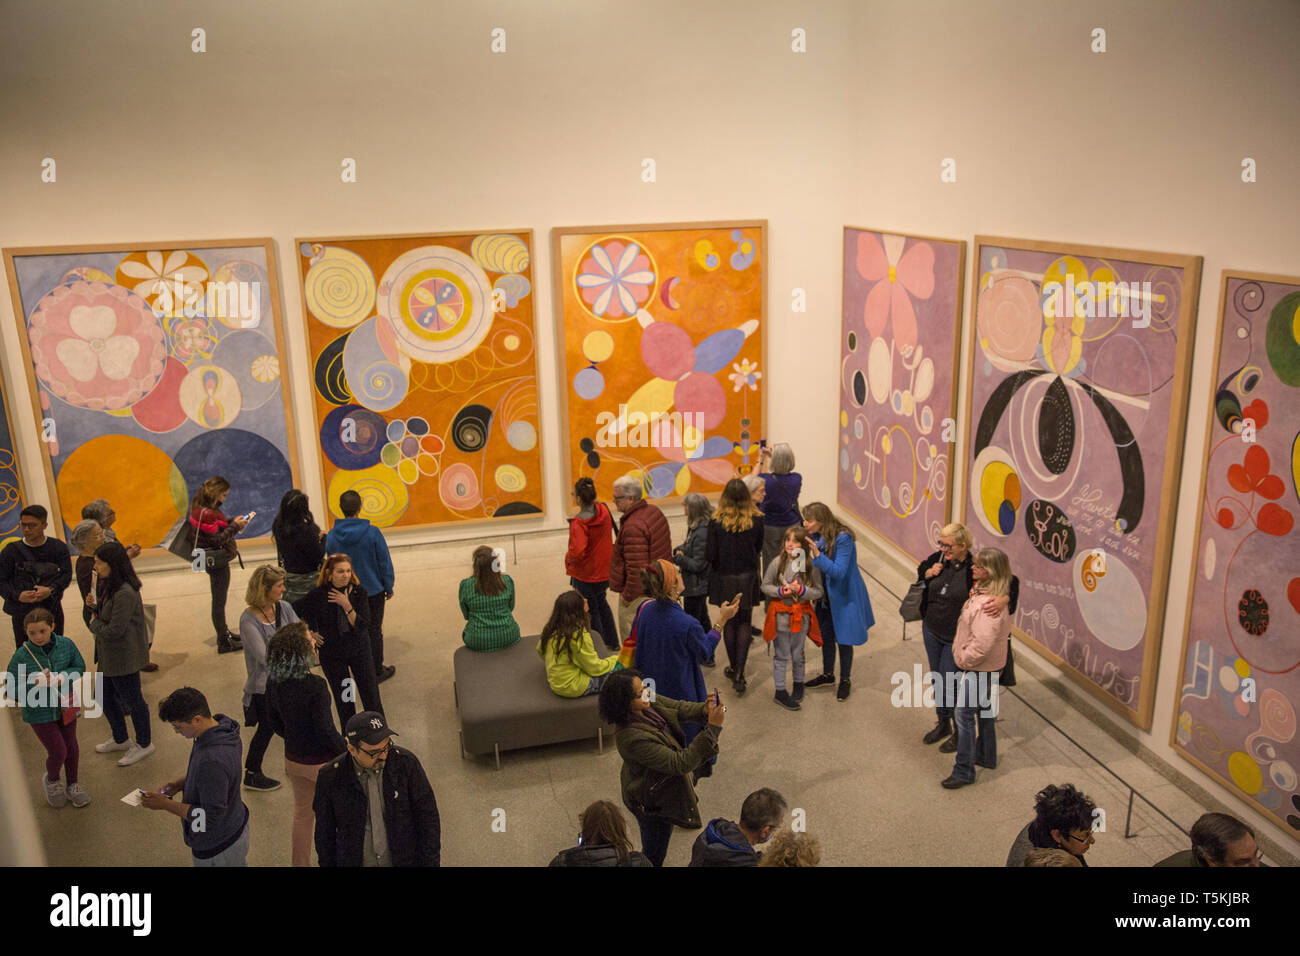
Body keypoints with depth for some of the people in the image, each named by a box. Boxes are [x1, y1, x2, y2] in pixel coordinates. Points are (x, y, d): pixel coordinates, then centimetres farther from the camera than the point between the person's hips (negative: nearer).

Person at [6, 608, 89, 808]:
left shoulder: (66, 645, -12)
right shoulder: (21, 656, -19)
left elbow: (80, 667, 0)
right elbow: (13, 690, -13)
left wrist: (63, 676, -19)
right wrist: (35, 684, -31)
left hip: (65, 707, 3)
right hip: (39, 713, -3)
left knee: (72, 748, 17)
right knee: (58, 752, -2)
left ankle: (73, 785, 41)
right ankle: (52, 780, 32)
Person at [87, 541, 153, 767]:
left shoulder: (125, 594, -28)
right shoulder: (108, 585, 4)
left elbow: (115, 630, -27)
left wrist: (94, 623, -8)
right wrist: (95, 605, -6)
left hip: (124, 657, -10)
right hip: (109, 655, 10)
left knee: (132, 700, 7)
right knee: (107, 698, 22)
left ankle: (144, 744, 26)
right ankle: (120, 740, 42)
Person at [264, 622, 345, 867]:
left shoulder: (274, 681, -10)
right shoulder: (315, 685, -30)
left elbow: (274, 720, 5)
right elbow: (326, 731, -24)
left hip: (293, 759, 6)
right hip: (322, 762, -6)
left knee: (302, 814, 25)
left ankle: (301, 863, 40)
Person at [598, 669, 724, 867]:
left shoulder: (649, 703, -19)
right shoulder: (633, 738, -42)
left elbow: (679, 708, -7)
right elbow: (681, 763, -37)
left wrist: (704, 709, -29)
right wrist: (713, 728, -41)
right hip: (653, 803, -8)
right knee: (654, 854, 19)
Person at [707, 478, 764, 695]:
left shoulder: (717, 522, -16)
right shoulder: (756, 520, -10)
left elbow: (711, 555, -12)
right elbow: (758, 548, 3)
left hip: (724, 578, -1)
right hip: (748, 578, 1)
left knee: (729, 623, 16)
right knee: (745, 624, 11)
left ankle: (734, 669, 27)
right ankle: (739, 674, 2)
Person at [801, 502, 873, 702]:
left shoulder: (843, 539, -28)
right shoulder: (817, 537, -5)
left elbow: (839, 571, -30)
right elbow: (820, 568, 5)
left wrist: (818, 555, -40)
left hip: (845, 596, -7)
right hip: (827, 595, 7)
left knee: (843, 640, 7)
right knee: (826, 636, 19)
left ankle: (845, 680, 27)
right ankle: (828, 674, 39)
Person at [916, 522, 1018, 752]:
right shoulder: (939, 559, -6)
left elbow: (1010, 581, -23)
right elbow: (921, 570, 14)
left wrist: (1004, 600, -44)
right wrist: (928, 573, -10)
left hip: (956, 638, -6)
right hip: (931, 631, 6)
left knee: (950, 685, 1)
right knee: (936, 680, 20)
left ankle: (960, 733, 25)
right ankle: (943, 724, 42)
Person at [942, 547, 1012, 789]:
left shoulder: (989, 604, -30)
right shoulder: (981, 592, 1)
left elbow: (982, 644, -31)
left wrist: (963, 659, -17)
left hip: (979, 668, -10)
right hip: (985, 667, 10)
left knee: (964, 712, -3)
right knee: (984, 709, 23)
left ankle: (964, 770, 6)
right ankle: (986, 756, 40)